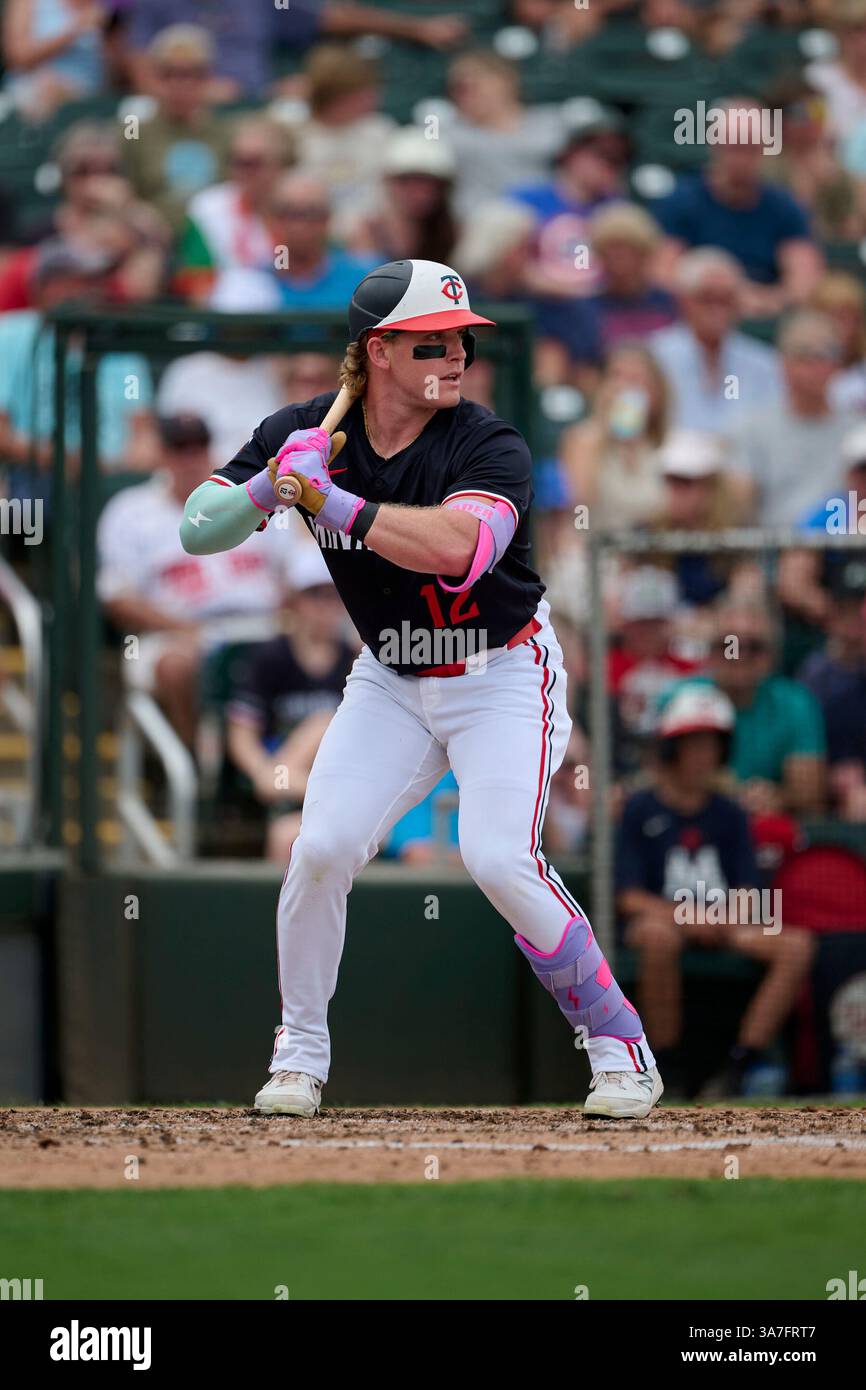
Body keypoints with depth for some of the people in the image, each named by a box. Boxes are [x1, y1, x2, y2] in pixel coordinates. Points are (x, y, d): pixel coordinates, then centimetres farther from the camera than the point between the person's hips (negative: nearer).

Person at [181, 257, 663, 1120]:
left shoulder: (489, 447, -21)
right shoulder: (304, 435, -9)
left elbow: (455, 543, -41)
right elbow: (197, 531, -11)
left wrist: (330, 500, -39)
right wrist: (271, 486, -30)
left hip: (503, 676, -4)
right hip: (390, 683, 4)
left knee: (499, 858, -20)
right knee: (321, 848, -12)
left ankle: (620, 1047, -5)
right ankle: (300, 1051, 8)